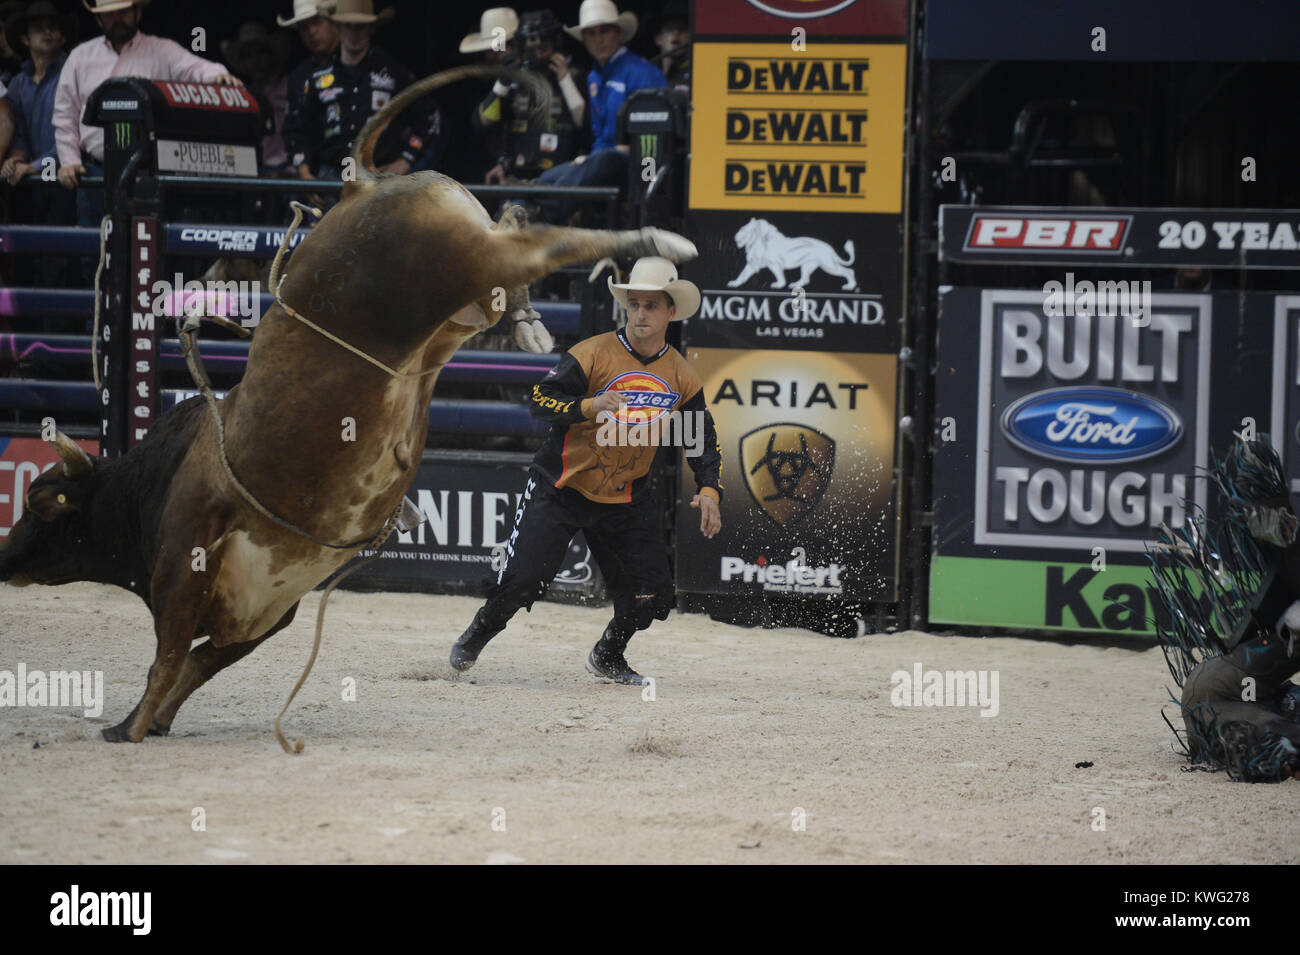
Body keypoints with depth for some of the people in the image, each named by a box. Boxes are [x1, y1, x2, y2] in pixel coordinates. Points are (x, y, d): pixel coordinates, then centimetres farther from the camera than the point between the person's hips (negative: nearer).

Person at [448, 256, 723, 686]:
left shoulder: (681, 376, 0)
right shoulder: (593, 353, -13)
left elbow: (703, 440, 10)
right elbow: (539, 401, -18)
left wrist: (709, 490, -5)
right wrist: (590, 406, -34)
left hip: (628, 501, 4)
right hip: (560, 489, -3)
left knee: (651, 592, -2)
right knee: (524, 577, -12)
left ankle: (608, 657, 26)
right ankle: (474, 639, 17)